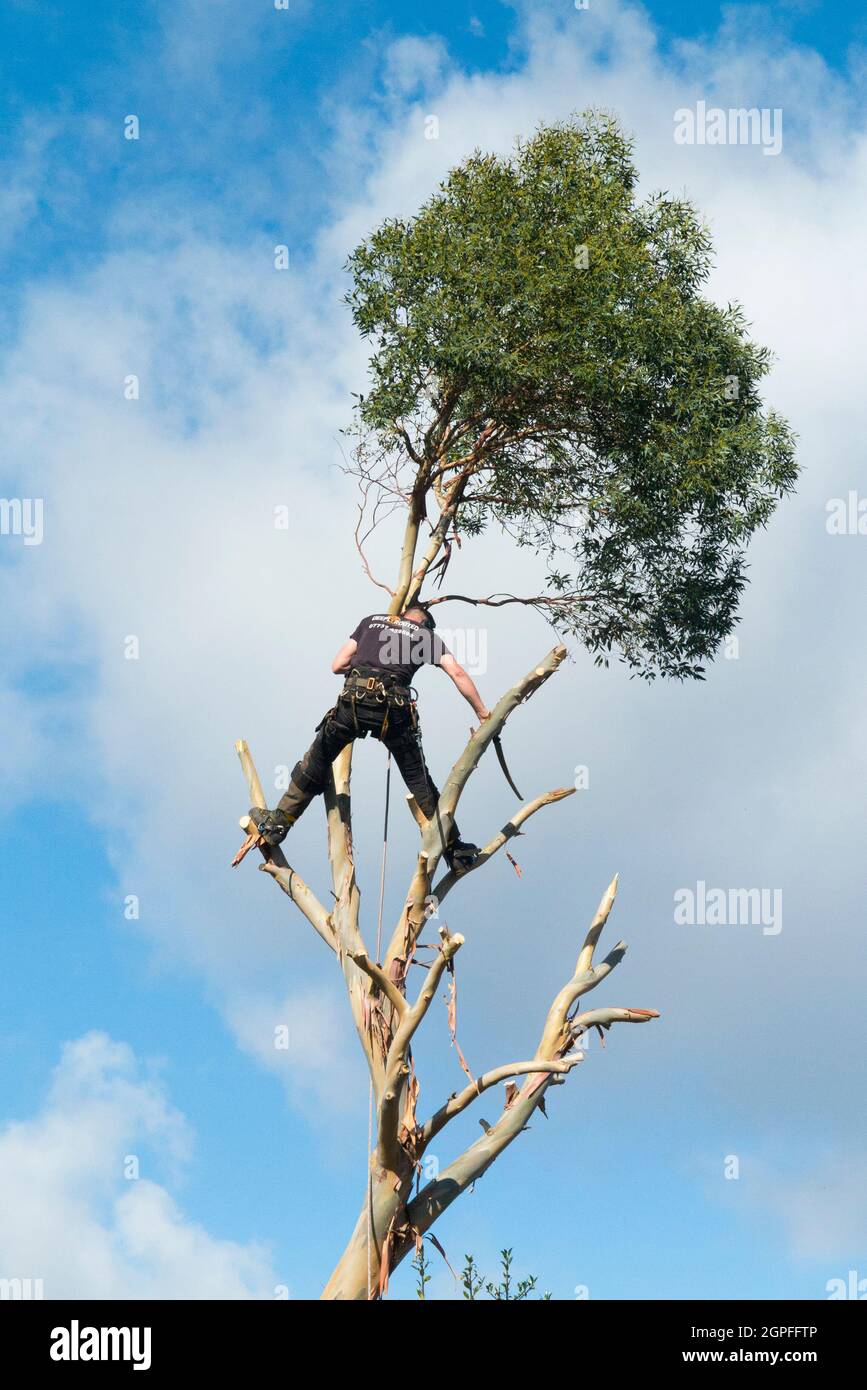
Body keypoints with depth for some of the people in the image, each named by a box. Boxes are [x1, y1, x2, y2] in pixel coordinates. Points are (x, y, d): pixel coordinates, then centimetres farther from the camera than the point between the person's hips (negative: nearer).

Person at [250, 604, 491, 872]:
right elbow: (458, 673, 9)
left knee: (315, 763, 20)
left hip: (354, 699, 1)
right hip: (394, 708, -1)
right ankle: (453, 850, 13)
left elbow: (337, 665, 23)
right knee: (420, 782, 10)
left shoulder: (371, 621, 27)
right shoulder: (427, 635, 22)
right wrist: (483, 715, 12)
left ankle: (276, 826, 26)